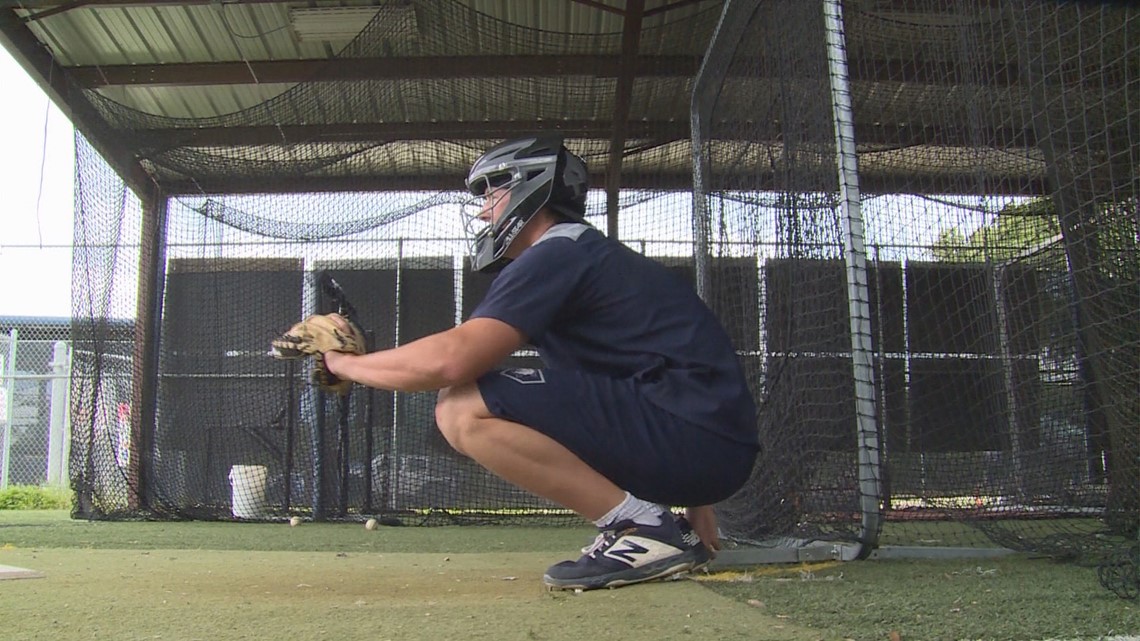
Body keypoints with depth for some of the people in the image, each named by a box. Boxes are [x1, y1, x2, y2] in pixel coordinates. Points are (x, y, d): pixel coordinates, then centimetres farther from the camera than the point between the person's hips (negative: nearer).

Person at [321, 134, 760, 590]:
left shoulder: (557, 254, -6)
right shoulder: (597, 254, 24)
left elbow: (449, 360, -18)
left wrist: (342, 363, 0)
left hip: (694, 441, -10)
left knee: (462, 412, -14)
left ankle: (642, 527, -12)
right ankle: (673, 534, 10)